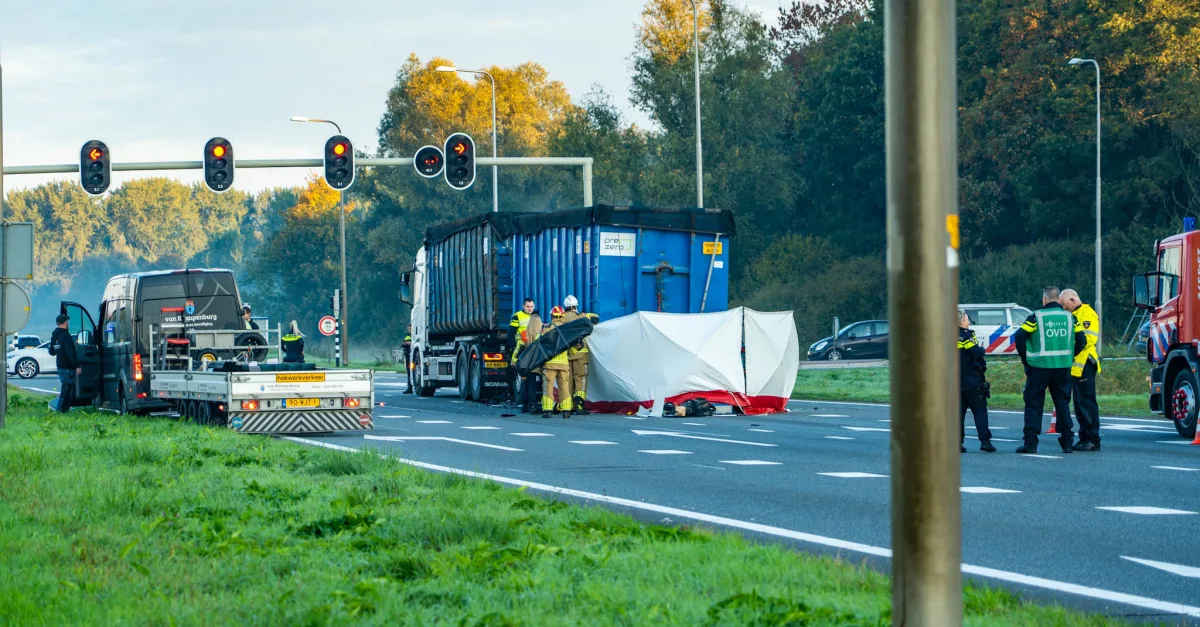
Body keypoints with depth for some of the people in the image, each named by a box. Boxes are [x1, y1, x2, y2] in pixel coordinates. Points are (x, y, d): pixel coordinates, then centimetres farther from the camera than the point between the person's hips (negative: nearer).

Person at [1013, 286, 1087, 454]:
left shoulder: (1036, 316, -6)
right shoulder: (1069, 317, 6)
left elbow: (1019, 336, -11)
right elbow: (1081, 341, 5)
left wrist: (1025, 358, 1)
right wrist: (1069, 356, 16)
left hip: (1039, 366, -3)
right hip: (1063, 368, 3)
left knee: (1033, 404, 3)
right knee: (1063, 404, 13)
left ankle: (1030, 443, -1)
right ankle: (1067, 442, 12)